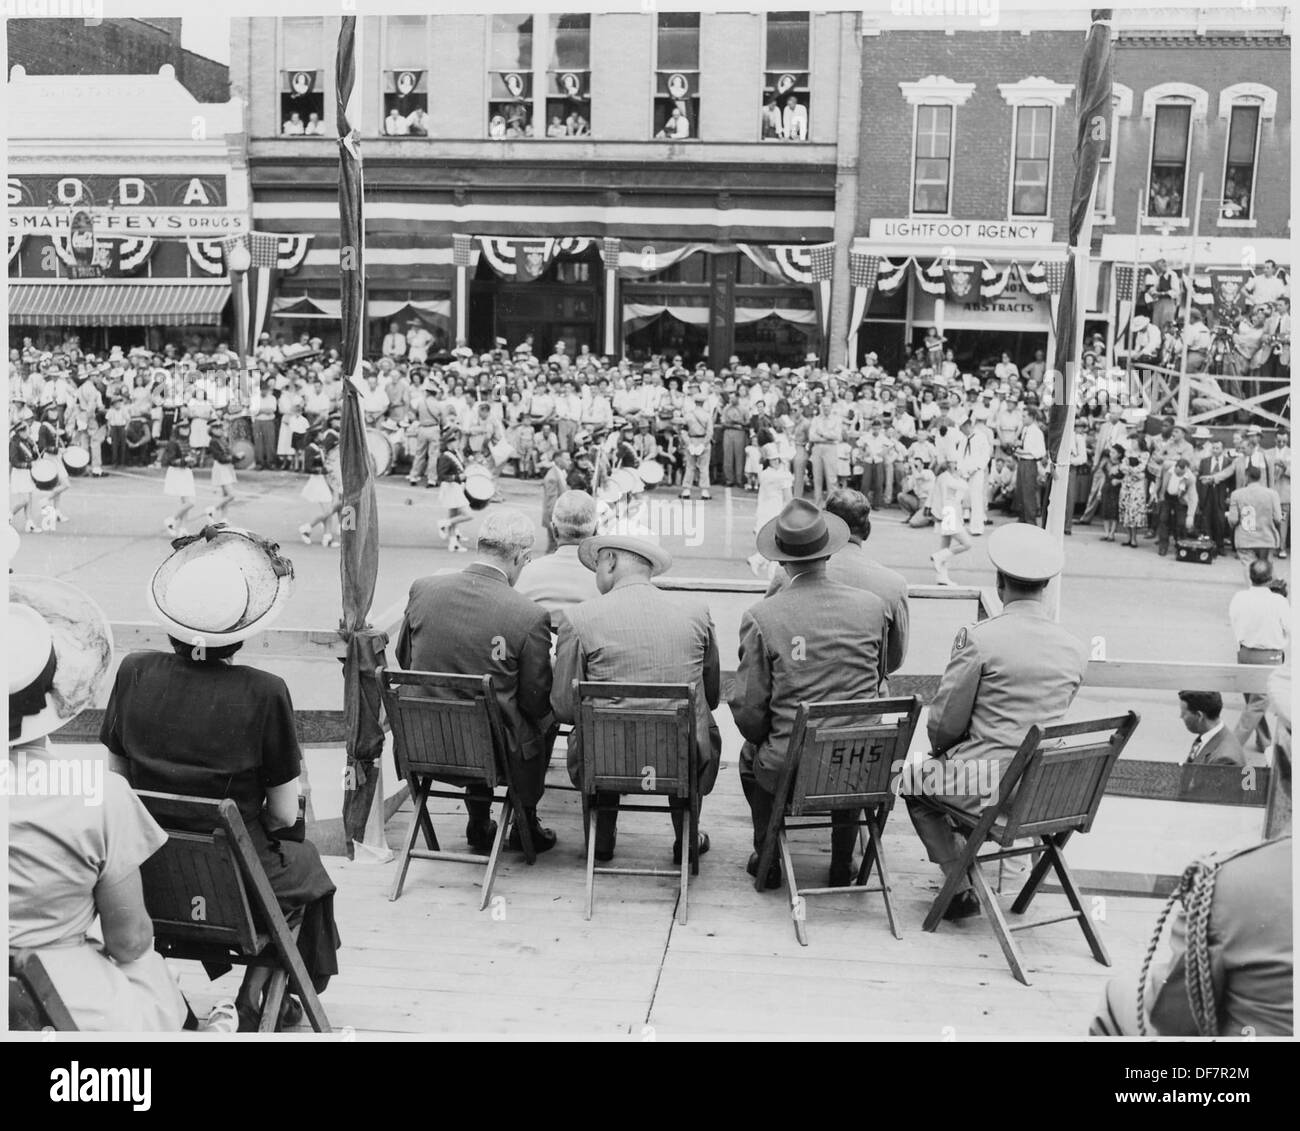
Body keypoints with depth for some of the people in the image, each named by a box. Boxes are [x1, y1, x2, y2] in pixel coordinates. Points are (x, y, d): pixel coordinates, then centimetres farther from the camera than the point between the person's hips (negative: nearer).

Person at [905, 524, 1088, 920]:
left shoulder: (977, 639, -17)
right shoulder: (1076, 649, 0)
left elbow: (945, 723, -10)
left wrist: (942, 751, 14)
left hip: (988, 788, -6)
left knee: (915, 781, 23)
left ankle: (961, 888, 14)